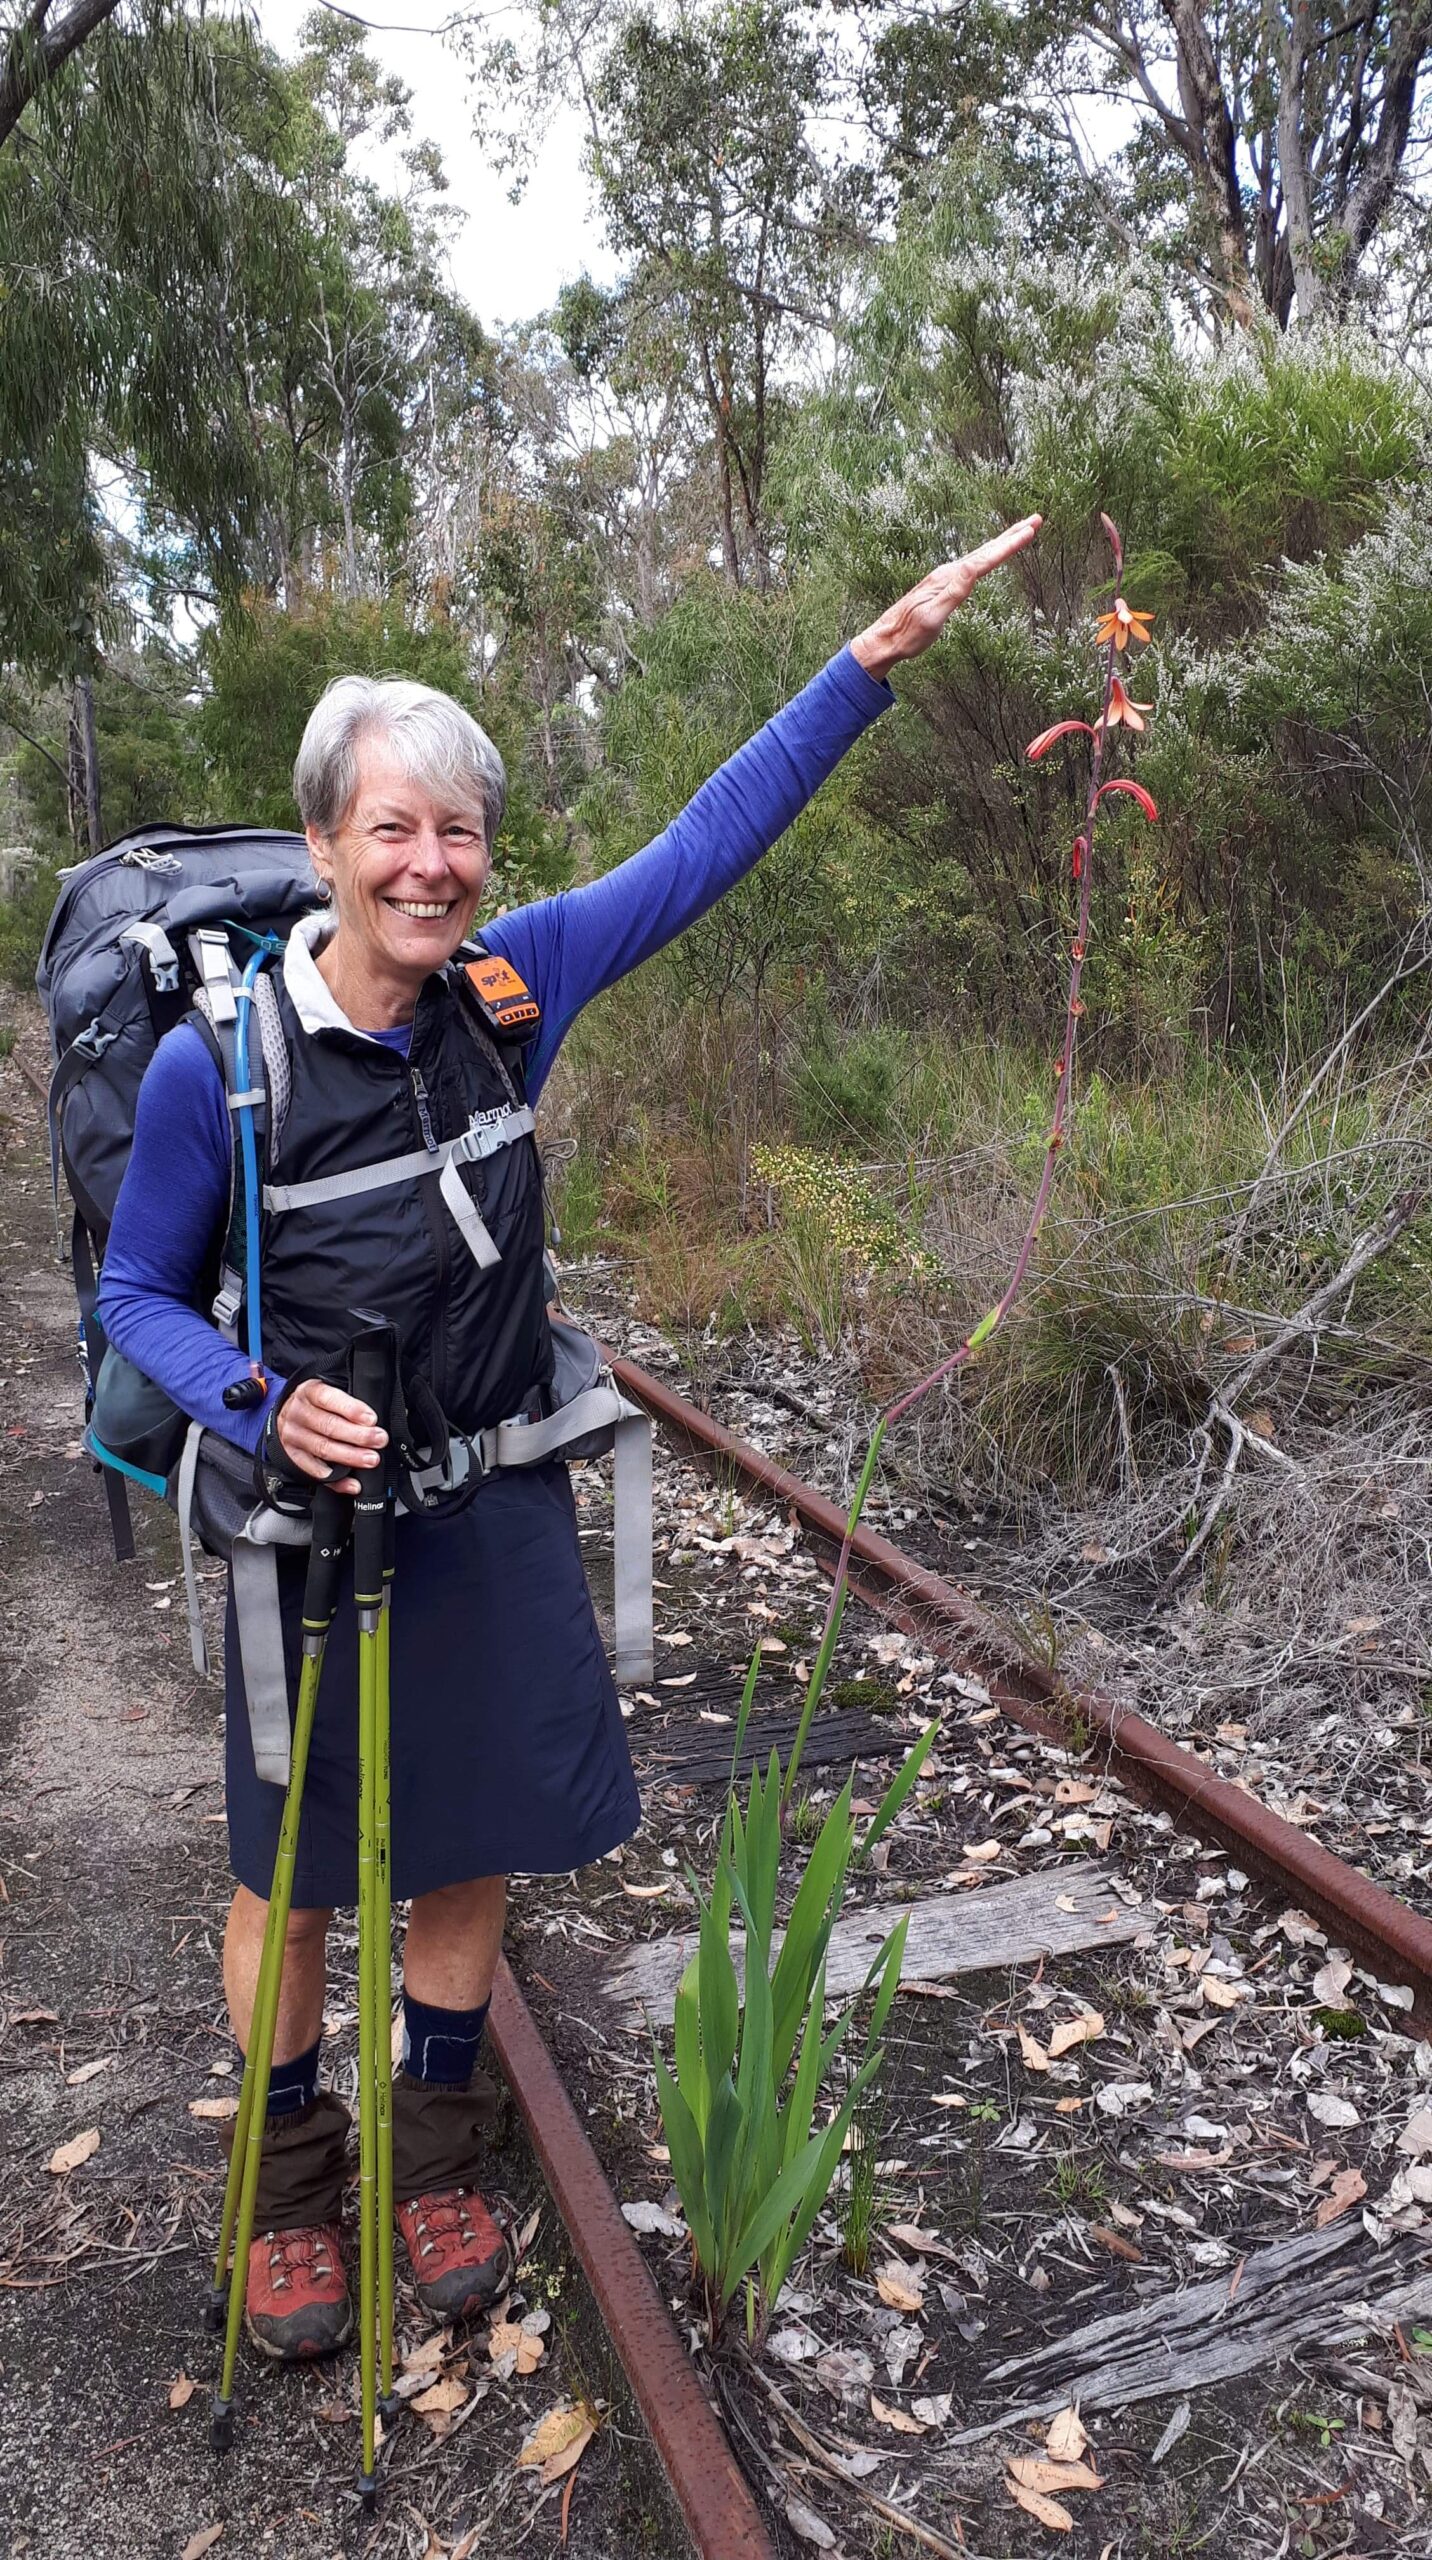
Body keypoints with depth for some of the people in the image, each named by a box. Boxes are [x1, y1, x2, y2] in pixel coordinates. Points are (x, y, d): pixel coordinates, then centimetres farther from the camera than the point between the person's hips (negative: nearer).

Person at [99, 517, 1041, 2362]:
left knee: (468, 1842, 17)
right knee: (294, 1871, 13)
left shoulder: (511, 983, -7)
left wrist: (879, 654, -6)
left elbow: (703, 844, -3)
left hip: (497, 1511, 4)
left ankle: (435, 2149, 42)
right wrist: (266, 1412, -24)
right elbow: (138, 1294, -5)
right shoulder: (217, 1059, -16)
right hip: (316, 1516, -3)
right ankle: (290, 2184, 40)